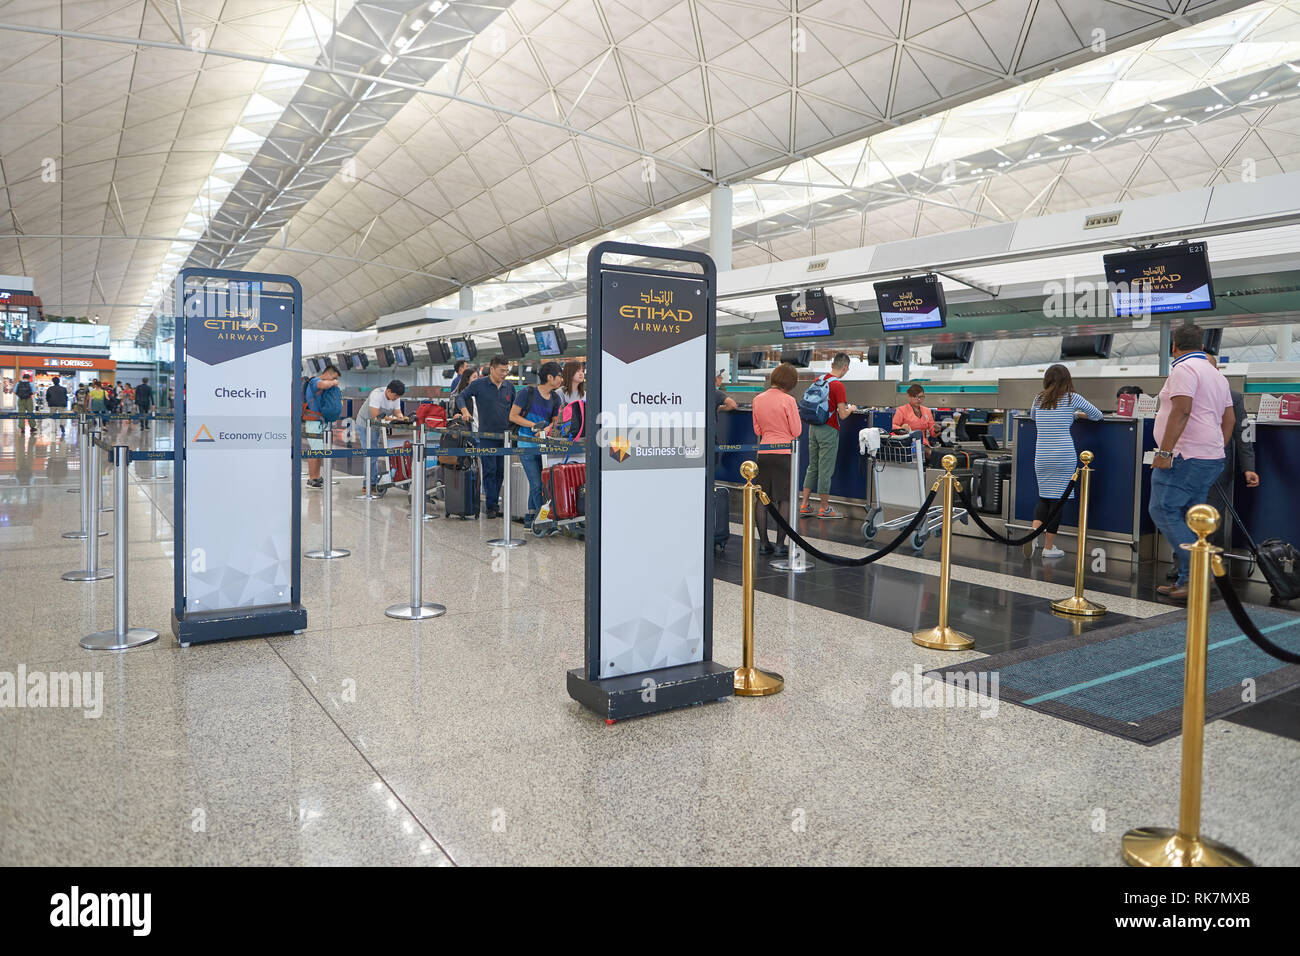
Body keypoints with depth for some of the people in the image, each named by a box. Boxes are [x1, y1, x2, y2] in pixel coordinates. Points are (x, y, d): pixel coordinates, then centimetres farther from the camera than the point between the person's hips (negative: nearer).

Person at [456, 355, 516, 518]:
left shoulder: (509, 387, 9)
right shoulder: (479, 384, -2)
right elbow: (460, 396, 3)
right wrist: (464, 410, -15)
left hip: (505, 435, 4)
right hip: (487, 435, -4)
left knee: (501, 470, 6)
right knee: (490, 470, -6)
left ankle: (494, 503, 16)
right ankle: (491, 506, -3)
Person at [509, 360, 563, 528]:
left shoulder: (555, 399, 8)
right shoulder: (527, 392, -7)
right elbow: (513, 416, -4)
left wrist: (546, 429, -7)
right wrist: (534, 425, -13)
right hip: (527, 445, -5)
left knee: (536, 483, 7)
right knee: (536, 484, -8)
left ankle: (529, 518, 20)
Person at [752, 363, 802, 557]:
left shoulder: (758, 400, 5)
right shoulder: (788, 401, -11)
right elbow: (796, 431, -7)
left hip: (764, 453, 5)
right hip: (784, 454, -5)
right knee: (785, 501, 2)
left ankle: (763, 543, 15)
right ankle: (780, 545, 2)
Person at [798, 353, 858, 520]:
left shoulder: (817, 380, 7)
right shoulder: (838, 385, -14)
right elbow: (842, 415, -17)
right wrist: (851, 409, 3)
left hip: (813, 428, 7)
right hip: (828, 431, -7)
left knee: (812, 467, 13)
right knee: (825, 469, 0)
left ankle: (804, 505, 13)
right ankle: (825, 509, 8)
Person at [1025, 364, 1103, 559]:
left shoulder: (1039, 399, 9)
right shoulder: (1072, 398, 0)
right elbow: (1097, 416, 11)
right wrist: (1079, 414, 30)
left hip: (1041, 456, 4)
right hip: (1063, 456, -4)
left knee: (1044, 497, 13)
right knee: (1057, 499, 1)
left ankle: (1034, 532, -11)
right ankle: (1049, 547, 4)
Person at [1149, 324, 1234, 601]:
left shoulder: (1184, 369, -8)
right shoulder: (1216, 374, 21)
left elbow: (1181, 411, -20)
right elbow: (1229, 419, 23)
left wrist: (1164, 452, -21)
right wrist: (1216, 452, 28)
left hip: (1185, 458, -10)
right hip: (1210, 460, 10)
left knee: (1162, 511, -10)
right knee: (1188, 519, 11)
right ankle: (1187, 581, 11)